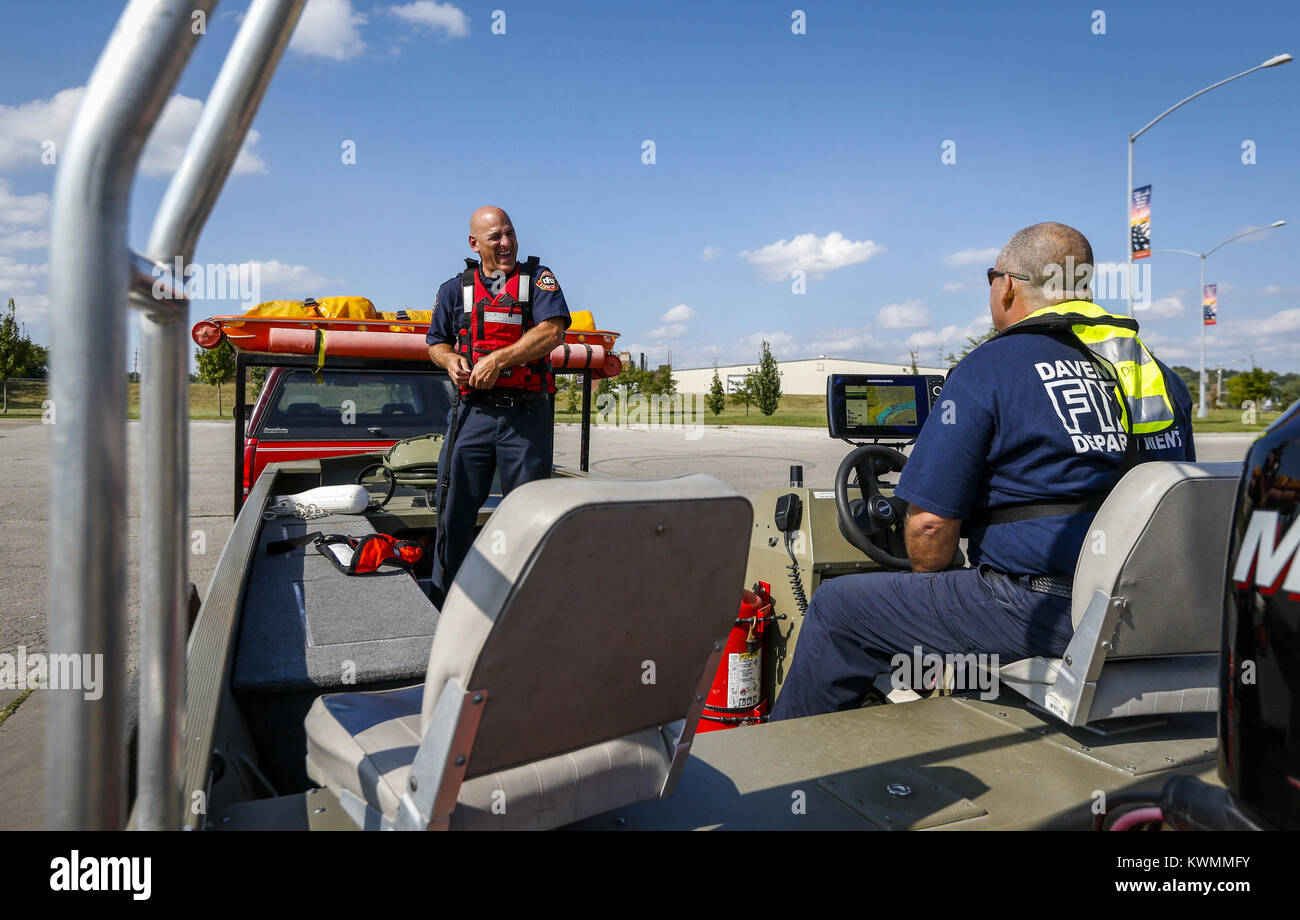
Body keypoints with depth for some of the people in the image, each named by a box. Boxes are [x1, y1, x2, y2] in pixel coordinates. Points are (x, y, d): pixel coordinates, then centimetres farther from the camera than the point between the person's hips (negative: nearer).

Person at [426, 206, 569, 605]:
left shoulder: (537, 278, 6)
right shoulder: (455, 289, 15)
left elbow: (552, 332, -8)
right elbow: (435, 343, 21)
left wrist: (498, 360, -15)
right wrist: (451, 361, -3)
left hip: (527, 413, -2)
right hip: (473, 411, 2)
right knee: (455, 508, 2)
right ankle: (442, 601, 13)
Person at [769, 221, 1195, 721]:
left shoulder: (989, 368, -11)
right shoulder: (1162, 375, 10)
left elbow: (931, 522, -14)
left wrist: (926, 585, 7)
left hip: (1044, 611, -8)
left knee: (837, 607, 4)